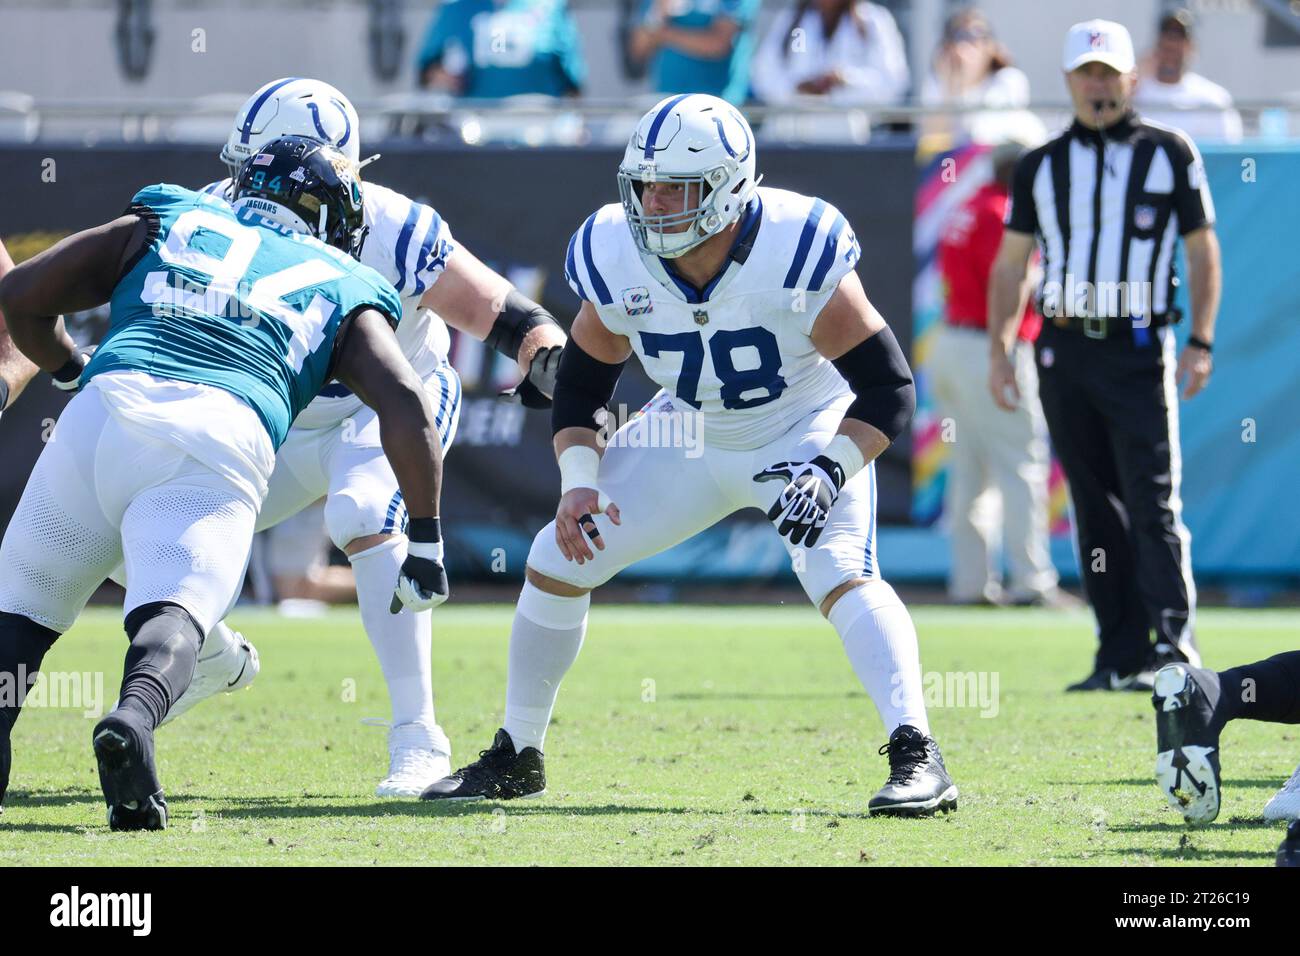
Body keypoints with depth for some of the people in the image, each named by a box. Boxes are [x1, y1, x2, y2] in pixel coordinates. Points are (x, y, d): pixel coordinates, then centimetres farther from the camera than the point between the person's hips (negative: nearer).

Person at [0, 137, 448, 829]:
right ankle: (133, 717, -48)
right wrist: (426, 544, 19)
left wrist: (72, 369, 48)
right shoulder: (343, 290, 28)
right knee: (175, 612, -15)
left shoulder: (168, 222, 31)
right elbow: (406, 404, 13)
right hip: (220, 442, -1)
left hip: (105, 411, 1)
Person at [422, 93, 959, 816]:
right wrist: (579, 481, -16)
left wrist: (829, 472, -36)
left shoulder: (797, 254, -32)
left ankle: (917, 758, -30)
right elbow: (581, 382, -2)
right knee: (558, 561, 0)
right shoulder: (618, 259, -19)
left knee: (839, 574, -30)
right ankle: (517, 757, 16)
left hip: (807, 436, -4)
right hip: (693, 434, 5)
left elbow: (889, 388, -24)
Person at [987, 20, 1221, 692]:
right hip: (1064, 349, 3)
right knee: (1095, 509, 4)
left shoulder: (1170, 155, 6)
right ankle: (1121, 656, 6)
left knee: (1153, 502, -12)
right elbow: (1010, 263, 15)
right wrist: (999, 350, 5)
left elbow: (1202, 252, 6)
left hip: (1139, 350, -3)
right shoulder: (1040, 166, 13)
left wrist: (1200, 343, -3)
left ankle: (1174, 645, -16)